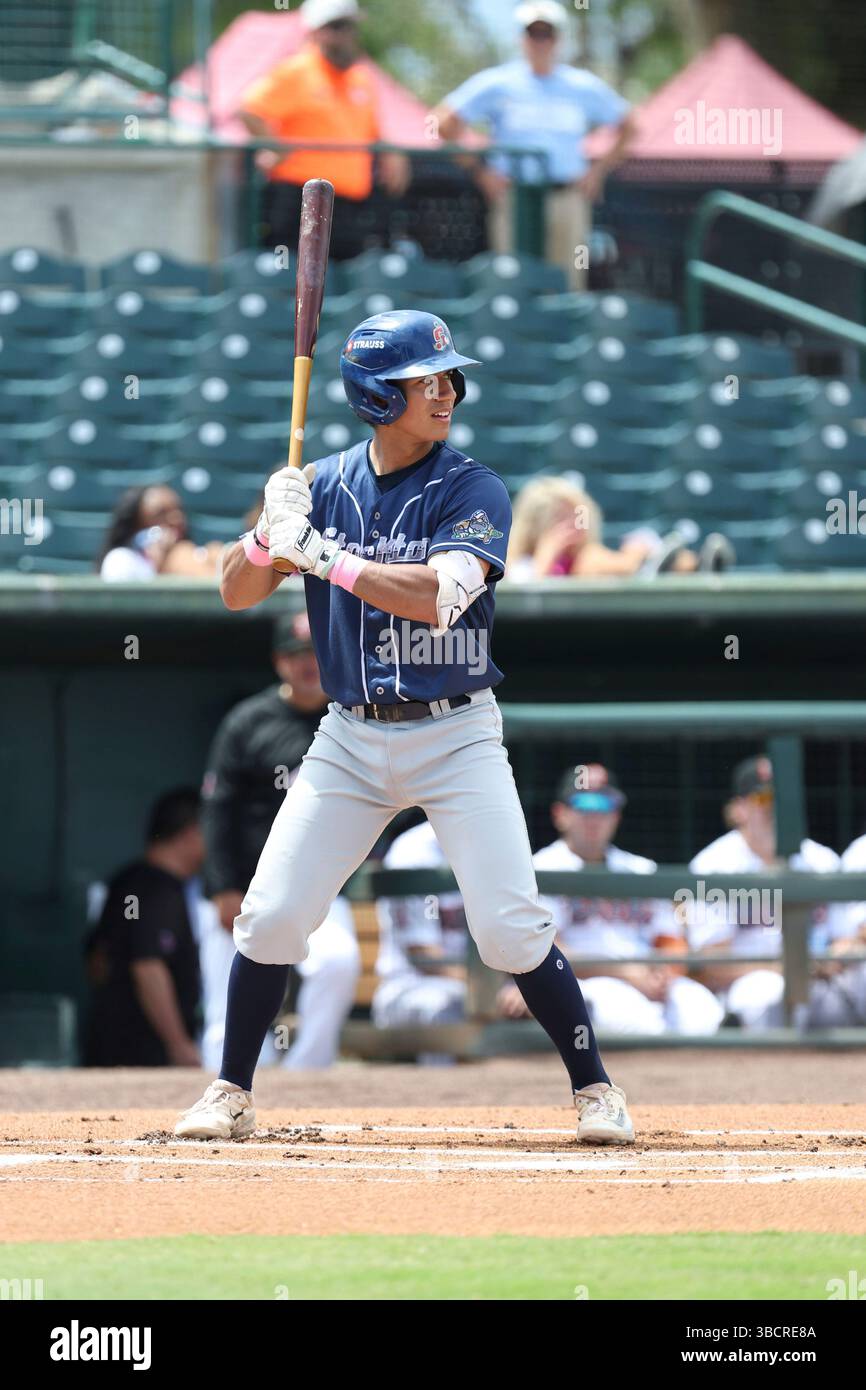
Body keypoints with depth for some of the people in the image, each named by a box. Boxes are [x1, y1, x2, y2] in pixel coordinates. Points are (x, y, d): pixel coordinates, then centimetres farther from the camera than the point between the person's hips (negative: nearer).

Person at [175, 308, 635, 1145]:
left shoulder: (472, 492, -8)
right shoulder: (323, 486, 3)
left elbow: (438, 595, -24)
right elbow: (236, 594, 2)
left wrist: (321, 554, -25)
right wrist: (271, 530, -19)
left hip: (456, 736, -3)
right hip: (351, 737, 3)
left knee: (511, 929, -10)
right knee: (270, 917, -2)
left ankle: (594, 1090, 4)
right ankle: (230, 1096, 12)